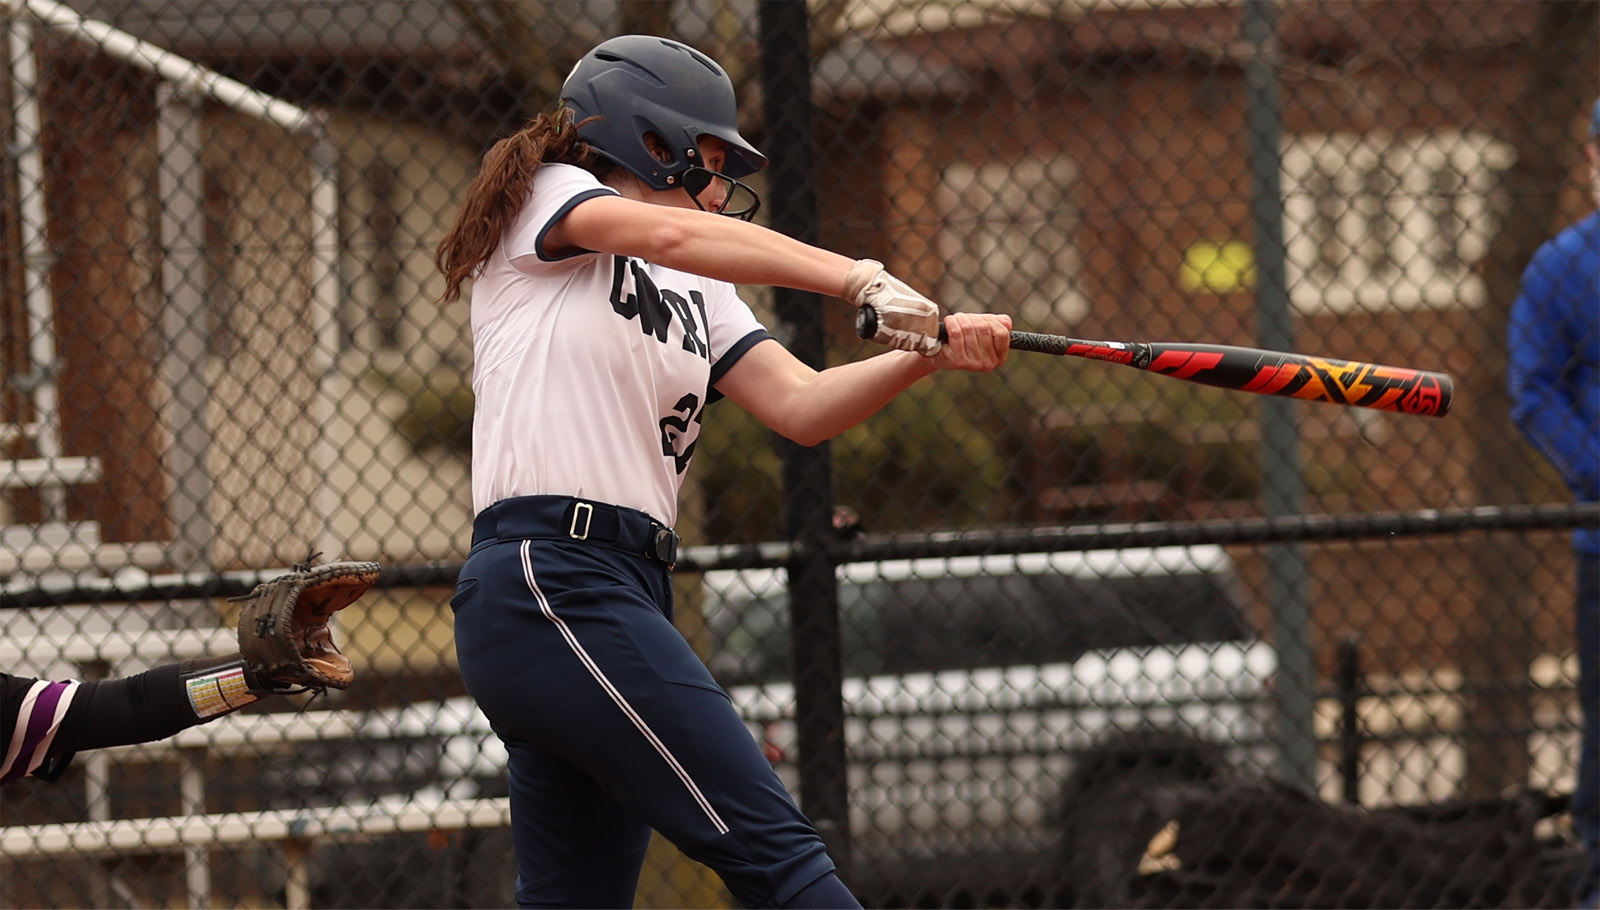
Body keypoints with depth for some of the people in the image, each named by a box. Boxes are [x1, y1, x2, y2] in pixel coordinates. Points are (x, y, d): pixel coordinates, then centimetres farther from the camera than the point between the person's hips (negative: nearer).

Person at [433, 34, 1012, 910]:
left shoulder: (697, 294, 24)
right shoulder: (542, 200, 2)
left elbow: (799, 405, 12)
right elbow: (669, 232, -17)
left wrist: (929, 350, -5)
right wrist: (861, 279, -27)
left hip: (629, 591, 9)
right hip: (548, 580, -9)